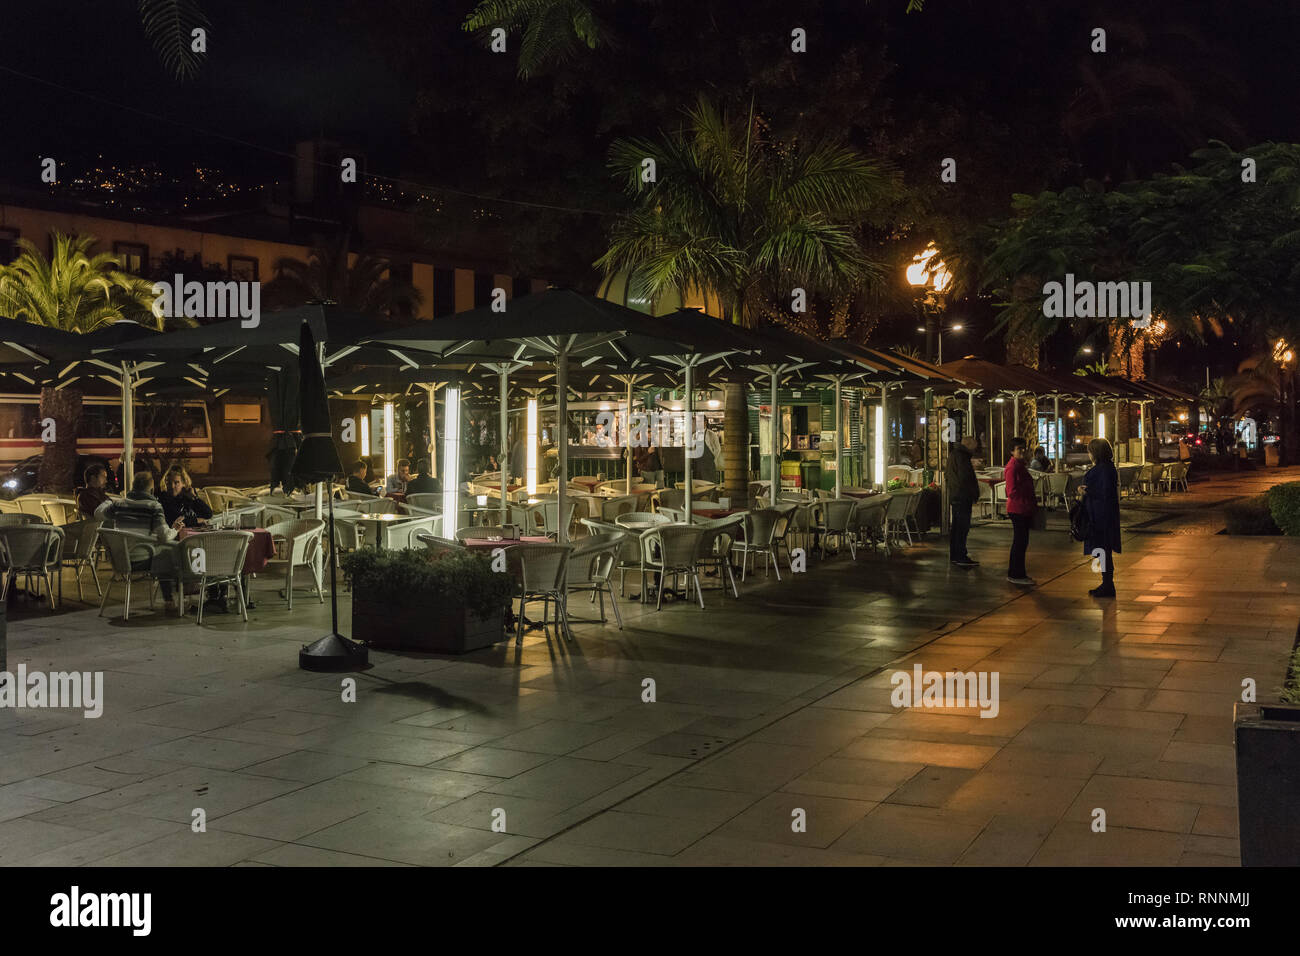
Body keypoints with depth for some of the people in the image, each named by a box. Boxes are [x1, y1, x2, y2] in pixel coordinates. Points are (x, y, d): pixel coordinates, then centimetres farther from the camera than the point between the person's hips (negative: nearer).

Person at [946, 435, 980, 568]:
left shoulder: (953, 454, 16)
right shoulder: (961, 457, -16)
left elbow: (947, 475, 25)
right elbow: (965, 477, -20)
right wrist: (975, 495, -11)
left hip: (954, 496, 10)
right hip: (962, 496, -10)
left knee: (955, 526, 14)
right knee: (962, 527, -8)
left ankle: (954, 555, 20)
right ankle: (961, 557, -8)